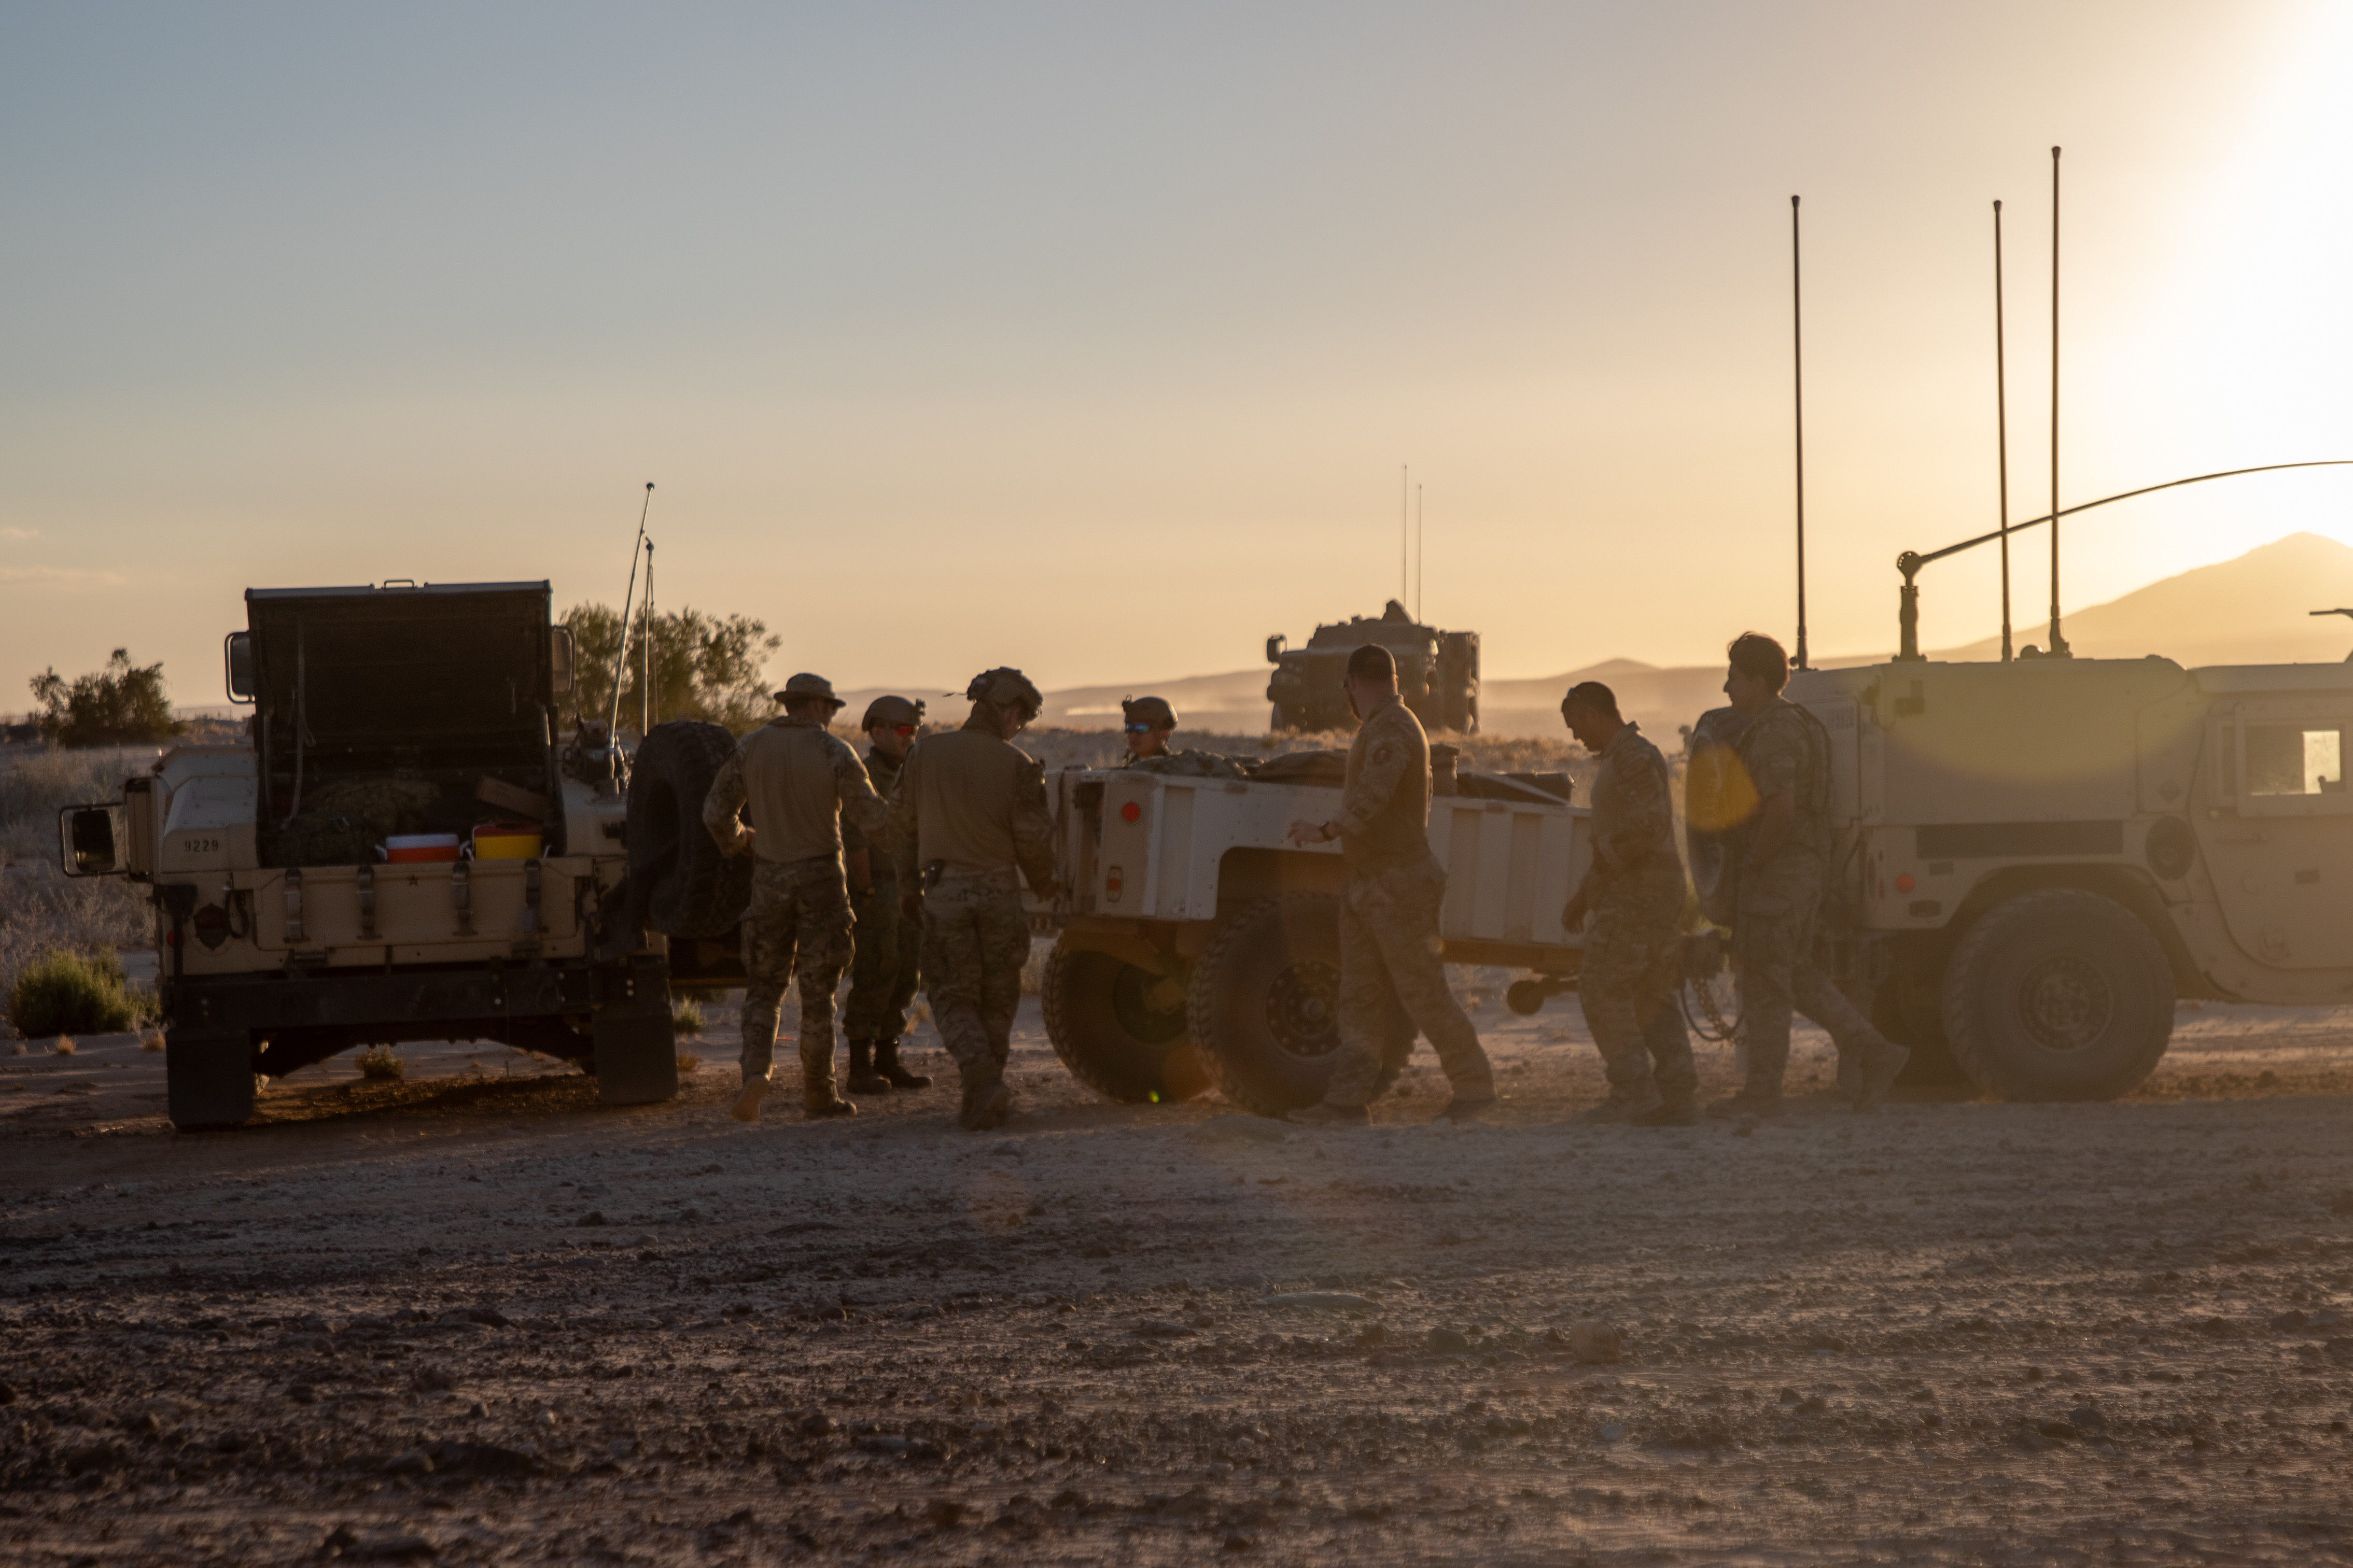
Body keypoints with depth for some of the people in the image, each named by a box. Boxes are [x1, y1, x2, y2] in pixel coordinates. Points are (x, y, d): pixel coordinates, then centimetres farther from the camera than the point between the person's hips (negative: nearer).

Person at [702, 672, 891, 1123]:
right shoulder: (835, 754, -9)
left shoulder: (750, 748, 0)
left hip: (770, 878, 2)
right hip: (821, 877, -2)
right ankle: (818, 1094, 12)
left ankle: (756, 1070, -14)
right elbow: (872, 818, -7)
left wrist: (741, 843, 21)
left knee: (764, 988, 10)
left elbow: (717, 814, 0)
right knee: (817, 992, 7)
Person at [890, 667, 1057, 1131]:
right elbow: (1033, 838, -5)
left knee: (953, 997, 3)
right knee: (997, 1000, 13)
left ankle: (983, 1081, -18)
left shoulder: (925, 754, 2)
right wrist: (1045, 885, 14)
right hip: (999, 892, 0)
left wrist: (907, 888, 16)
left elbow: (902, 826, 6)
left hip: (944, 892, 0)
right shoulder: (1018, 764, -5)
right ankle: (982, 1099, 16)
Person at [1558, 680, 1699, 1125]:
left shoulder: (1632, 755, -13)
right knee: (1652, 998, 9)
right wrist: (1582, 897, 24)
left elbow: (1647, 822, -25)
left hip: (1637, 890, -10)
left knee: (1603, 989, -7)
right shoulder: (1623, 757, 20)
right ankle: (1679, 1097, 7)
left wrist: (1599, 873, -17)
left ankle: (1634, 1090, -8)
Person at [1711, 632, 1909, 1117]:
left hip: (1778, 872, -10)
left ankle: (1762, 1092, 3)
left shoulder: (1773, 735, -19)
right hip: (1807, 865, 10)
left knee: (1764, 981, -3)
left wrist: (1753, 862, -15)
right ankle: (1875, 1053, 13)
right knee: (1798, 976, 16)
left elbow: (1781, 810, -29)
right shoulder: (1796, 723, 15)